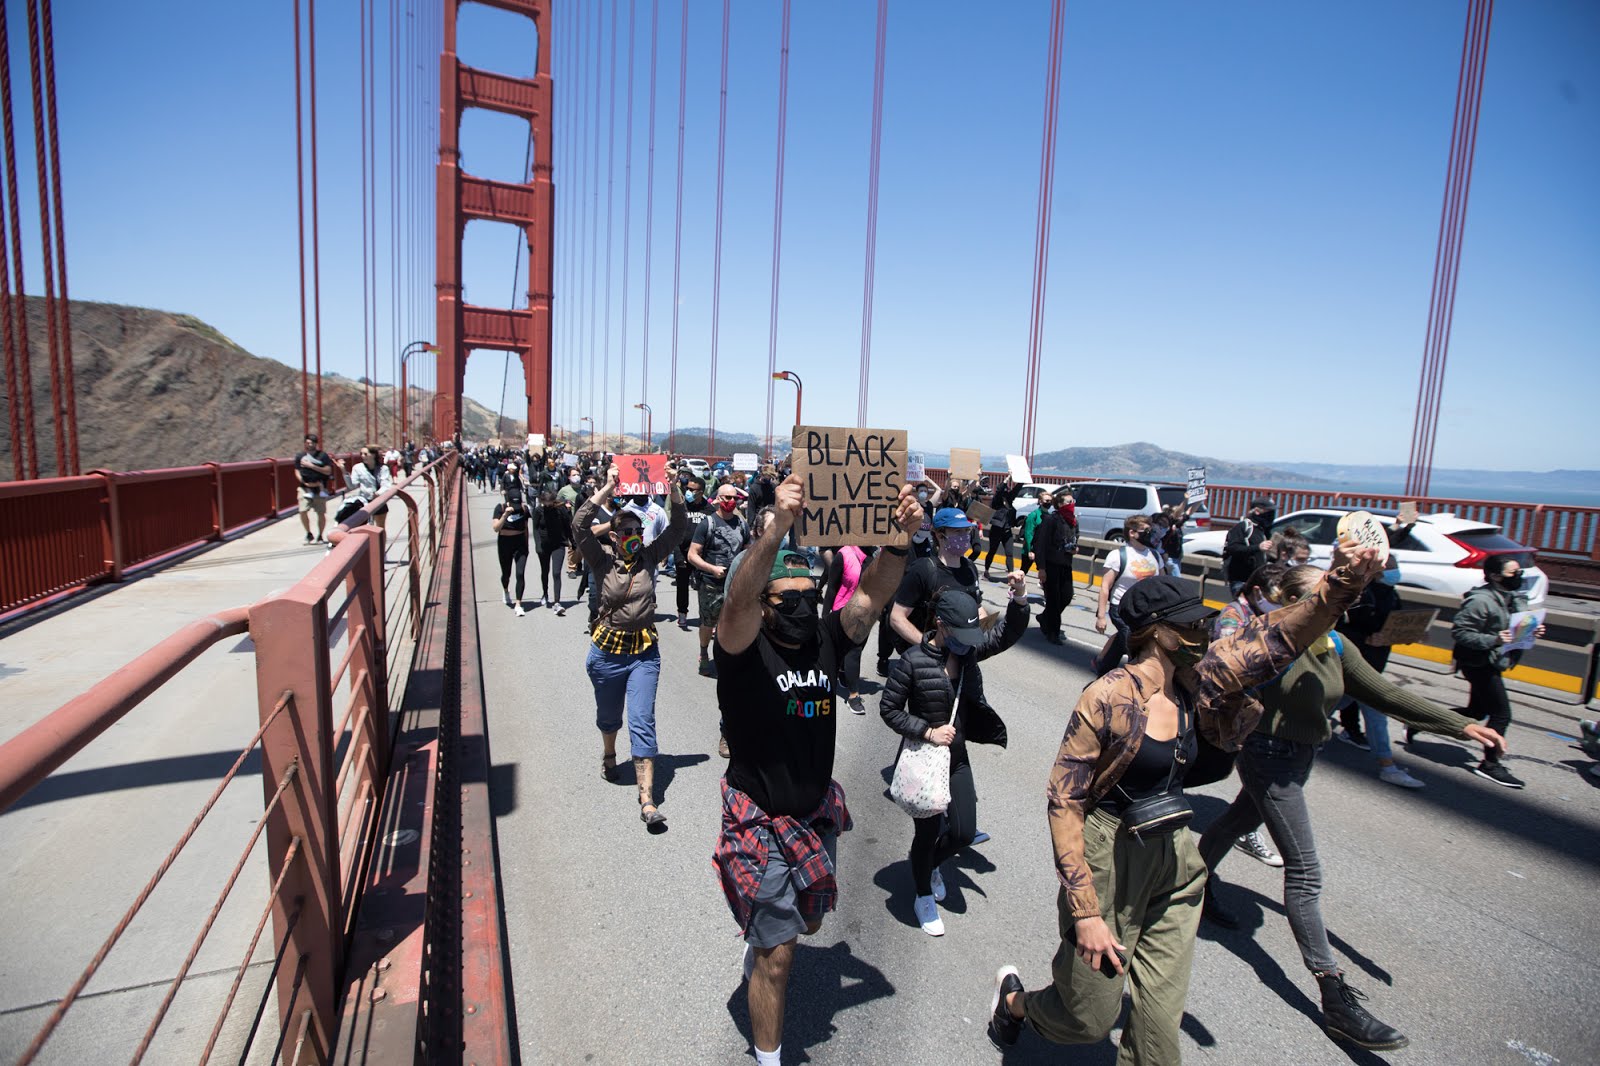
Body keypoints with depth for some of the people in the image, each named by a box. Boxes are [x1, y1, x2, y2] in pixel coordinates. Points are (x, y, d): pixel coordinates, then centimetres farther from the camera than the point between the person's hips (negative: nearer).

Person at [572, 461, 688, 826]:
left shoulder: (649, 557, -1)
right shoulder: (602, 560, -7)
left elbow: (678, 527, -5)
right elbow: (580, 526, -22)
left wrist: (674, 488, -16)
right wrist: (607, 489, -26)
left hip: (644, 650, 1)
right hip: (607, 649, 0)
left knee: (642, 722, -5)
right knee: (608, 716, 20)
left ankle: (647, 800, -6)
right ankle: (609, 755, 54)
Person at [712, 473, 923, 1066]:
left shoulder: (826, 641, -4)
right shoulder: (745, 651, -19)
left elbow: (873, 594, -16)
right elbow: (738, 600, -40)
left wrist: (900, 537, -34)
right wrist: (779, 527, -54)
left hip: (819, 812, 6)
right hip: (762, 821, -6)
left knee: (805, 921, 27)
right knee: (777, 954, 5)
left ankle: (757, 937, 60)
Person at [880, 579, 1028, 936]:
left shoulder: (968, 650, -6)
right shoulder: (913, 661, -21)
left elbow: (1007, 633, -11)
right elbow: (888, 709, -14)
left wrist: (1019, 597, -29)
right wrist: (928, 732, -21)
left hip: (957, 758, 5)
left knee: (964, 832, 12)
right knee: (927, 832, 9)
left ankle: (931, 864, 45)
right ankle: (924, 896, 37)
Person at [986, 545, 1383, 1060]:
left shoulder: (1193, 682, -3)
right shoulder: (1108, 698, -22)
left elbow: (1279, 637, -10)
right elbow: (1064, 802, -20)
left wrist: (1341, 584, -27)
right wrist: (1084, 912, -21)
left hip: (1173, 867, 6)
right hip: (1108, 865, -6)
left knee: (1161, 1023, 12)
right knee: (1089, 1020, 10)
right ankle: (1014, 998, 40)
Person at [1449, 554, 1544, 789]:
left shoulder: (1515, 598, 7)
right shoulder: (1480, 600, -21)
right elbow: (1459, 632, -23)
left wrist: (1532, 631, -1)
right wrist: (1493, 640, -32)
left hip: (1492, 664, 9)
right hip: (1478, 664, -9)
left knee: (1476, 712, 17)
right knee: (1501, 714, -5)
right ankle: (1490, 765, 8)